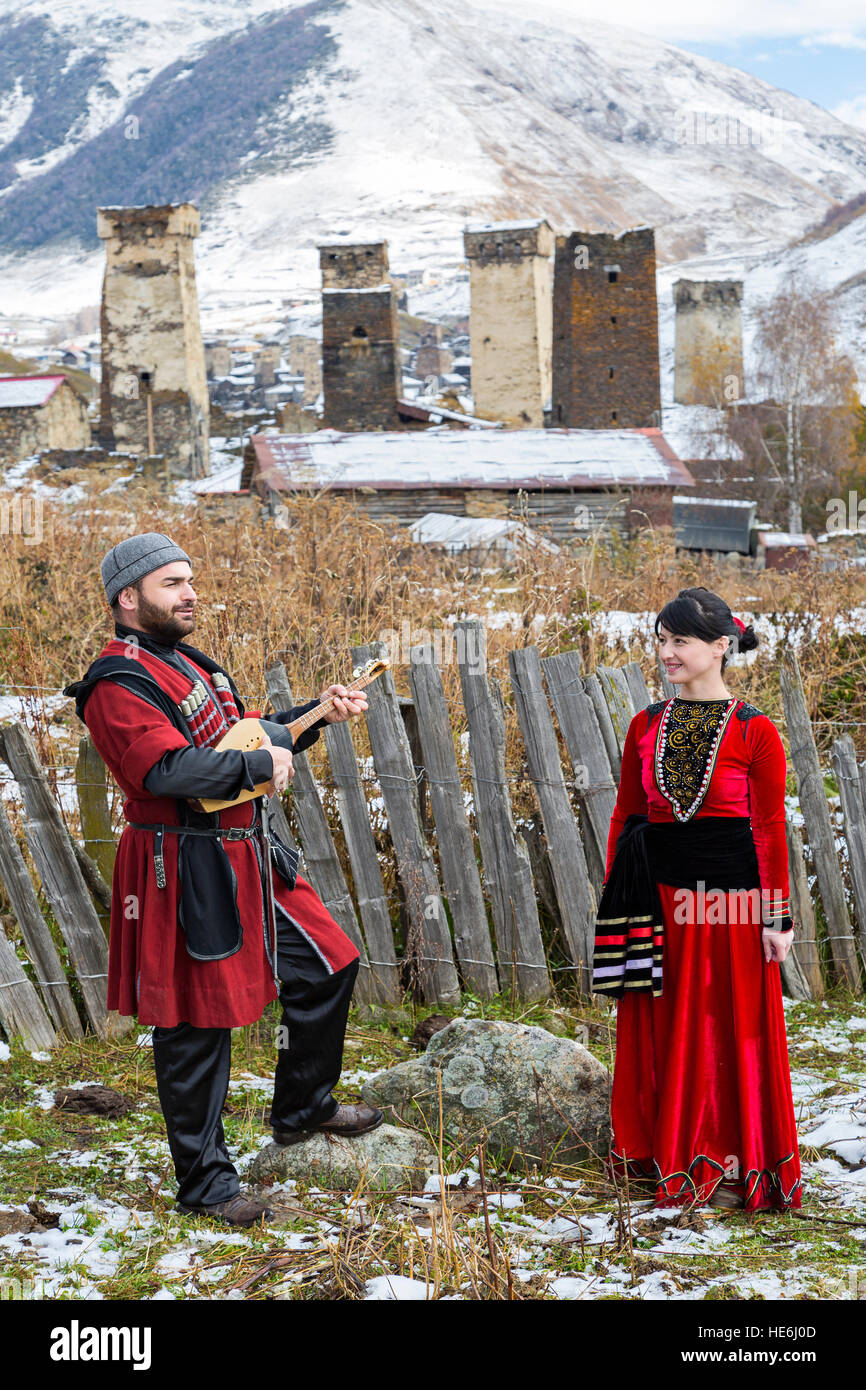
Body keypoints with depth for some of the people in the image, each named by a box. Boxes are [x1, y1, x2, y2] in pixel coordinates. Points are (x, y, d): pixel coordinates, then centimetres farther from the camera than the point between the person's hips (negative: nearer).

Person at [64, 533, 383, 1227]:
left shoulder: (187, 663, 15)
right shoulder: (119, 684, -17)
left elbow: (243, 733, 24)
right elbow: (169, 767, -29)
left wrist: (317, 713, 11)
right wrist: (259, 765, -18)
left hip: (251, 859, 10)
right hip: (188, 876, -10)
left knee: (328, 966, 16)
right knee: (197, 1026, -1)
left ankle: (302, 1107, 36)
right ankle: (204, 1180, 11)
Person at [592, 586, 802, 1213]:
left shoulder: (756, 732, -5)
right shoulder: (646, 727, 8)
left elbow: (771, 828, -6)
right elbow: (625, 816, 11)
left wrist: (776, 914, -9)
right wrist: (615, 901, 6)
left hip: (731, 898, -4)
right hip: (660, 896, 4)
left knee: (732, 1028, 4)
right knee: (663, 1029, 9)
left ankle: (735, 1166, 15)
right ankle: (667, 1154, 21)